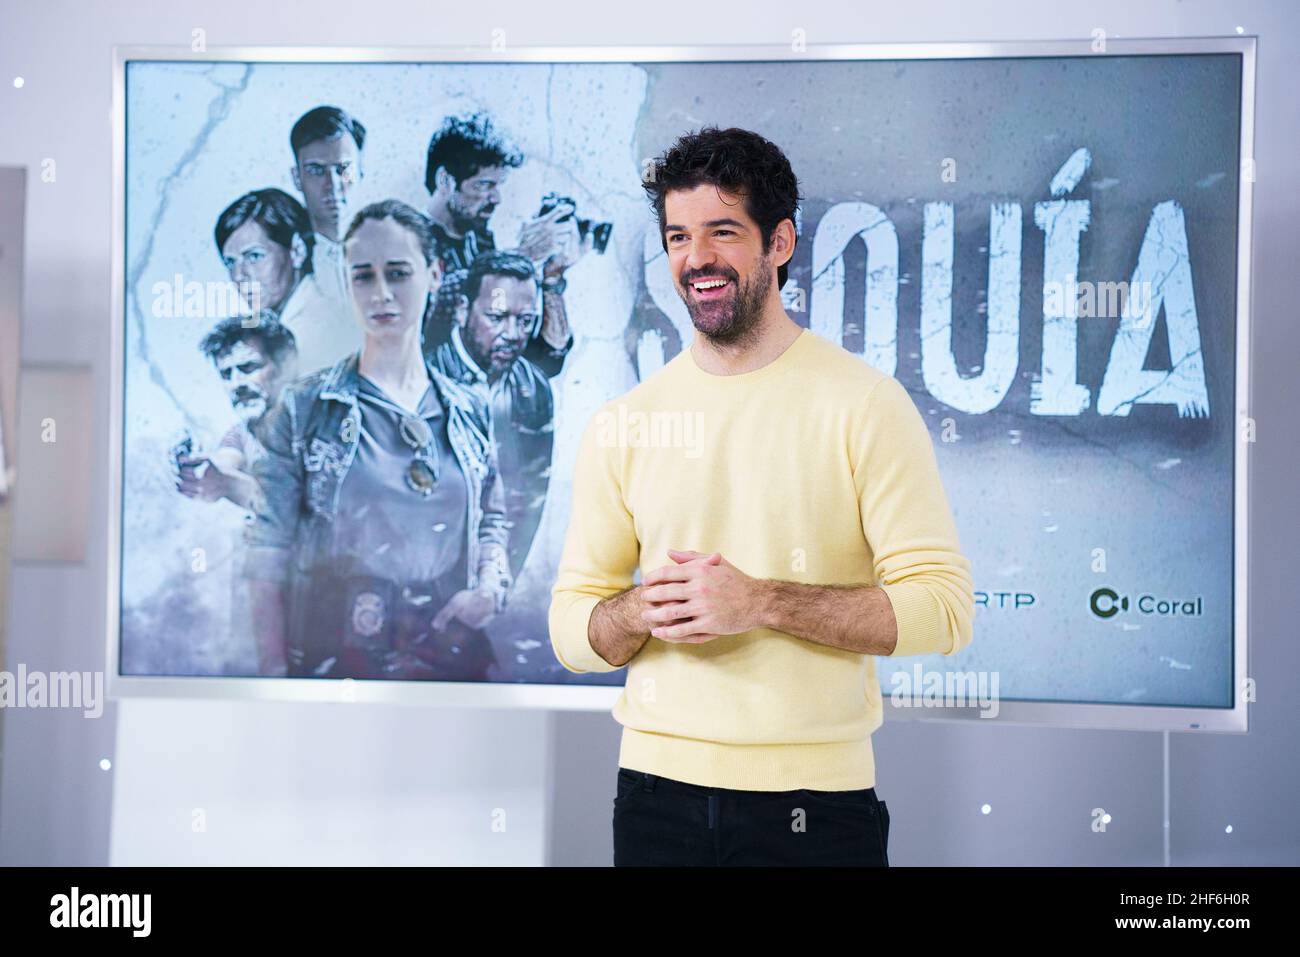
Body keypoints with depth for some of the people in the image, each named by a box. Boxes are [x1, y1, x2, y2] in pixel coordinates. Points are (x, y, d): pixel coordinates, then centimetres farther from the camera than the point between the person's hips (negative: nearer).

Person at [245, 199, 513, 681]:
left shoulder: (469, 411, 6)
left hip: (453, 656, 3)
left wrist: (491, 584, -4)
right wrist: (276, 672, -11)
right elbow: (268, 555, -5)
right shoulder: (303, 407, -3)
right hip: (332, 659, -3)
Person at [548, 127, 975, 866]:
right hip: (657, 793, 3)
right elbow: (572, 628, 7)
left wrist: (759, 601, -19)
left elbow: (944, 608, -11)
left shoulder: (863, 403, -5)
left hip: (816, 803, -3)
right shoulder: (623, 422, 5)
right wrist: (644, 610, -14)